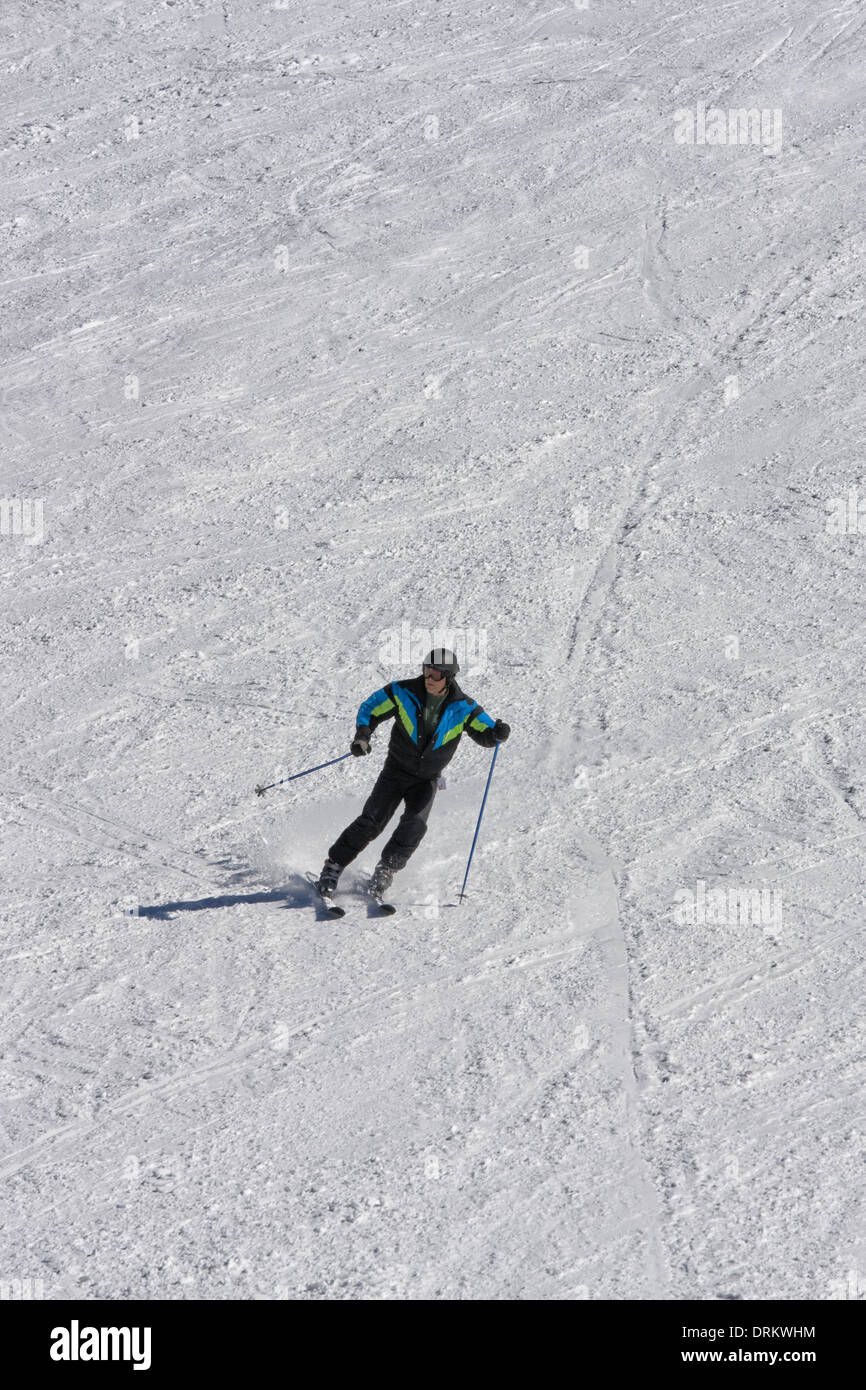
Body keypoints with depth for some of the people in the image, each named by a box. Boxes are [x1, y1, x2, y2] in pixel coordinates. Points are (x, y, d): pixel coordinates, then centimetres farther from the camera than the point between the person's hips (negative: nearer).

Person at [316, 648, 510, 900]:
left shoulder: (462, 708, -12)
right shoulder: (403, 692, -13)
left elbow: (485, 734, -6)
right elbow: (370, 709, -3)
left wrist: (497, 733, -30)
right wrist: (363, 734, -21)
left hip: (428, 779, 1)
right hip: (396, 771, -1)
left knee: (414, 824, -22)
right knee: (371, 822, -11)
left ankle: (385, 871, -6)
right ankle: (333, 866, 1)